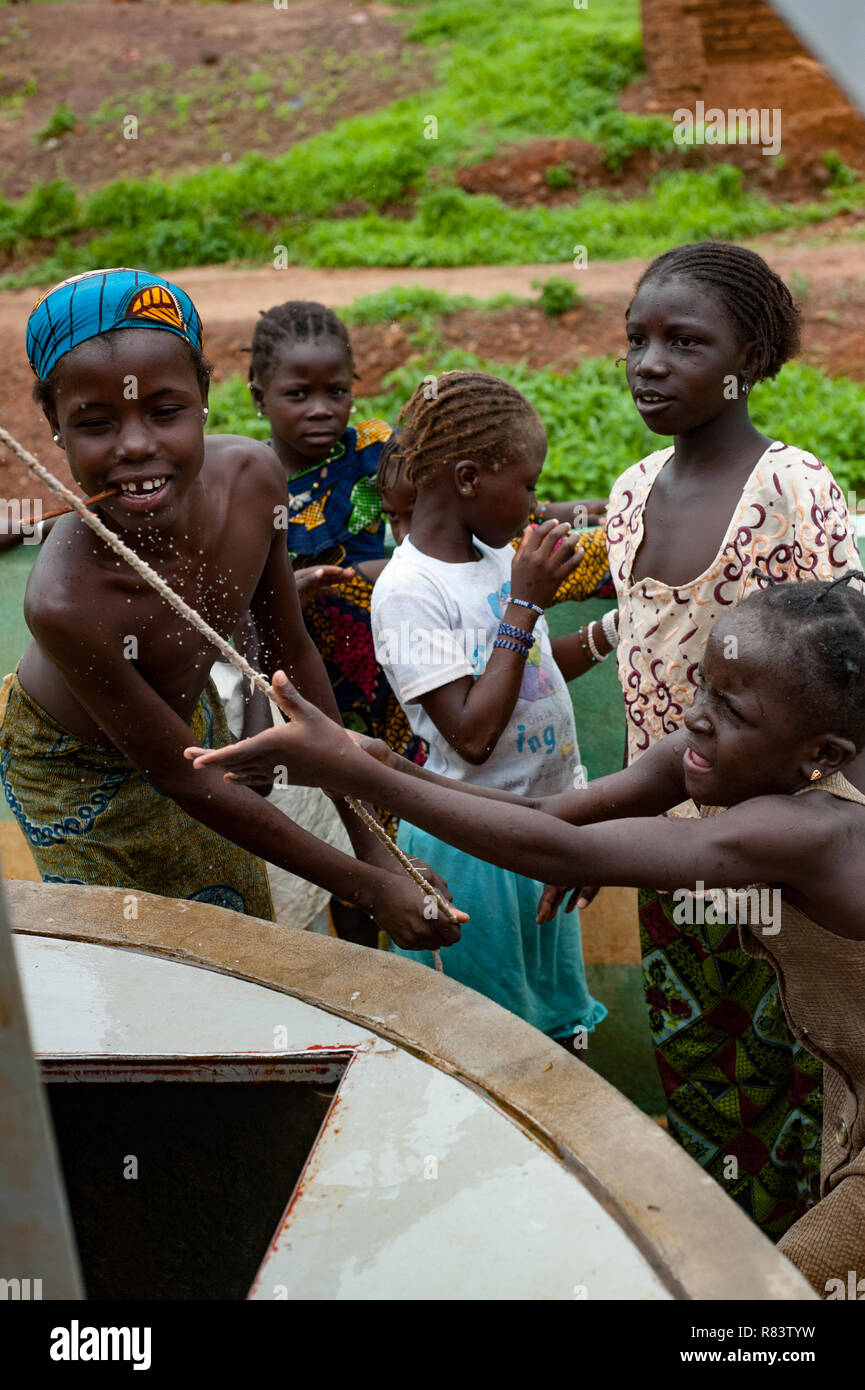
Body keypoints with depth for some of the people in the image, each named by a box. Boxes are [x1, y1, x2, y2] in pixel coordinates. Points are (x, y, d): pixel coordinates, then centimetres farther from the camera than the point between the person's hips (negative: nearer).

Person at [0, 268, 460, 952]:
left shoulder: (252, 476, -27)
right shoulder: (66, 603, -42)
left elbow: (294, 654, -11)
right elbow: (184, 781, -30)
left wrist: (372, 842, -7)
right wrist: (367, 887, -26)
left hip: (190, 716, 5)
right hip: (83, 773, -5)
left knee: (247, 924, 23)